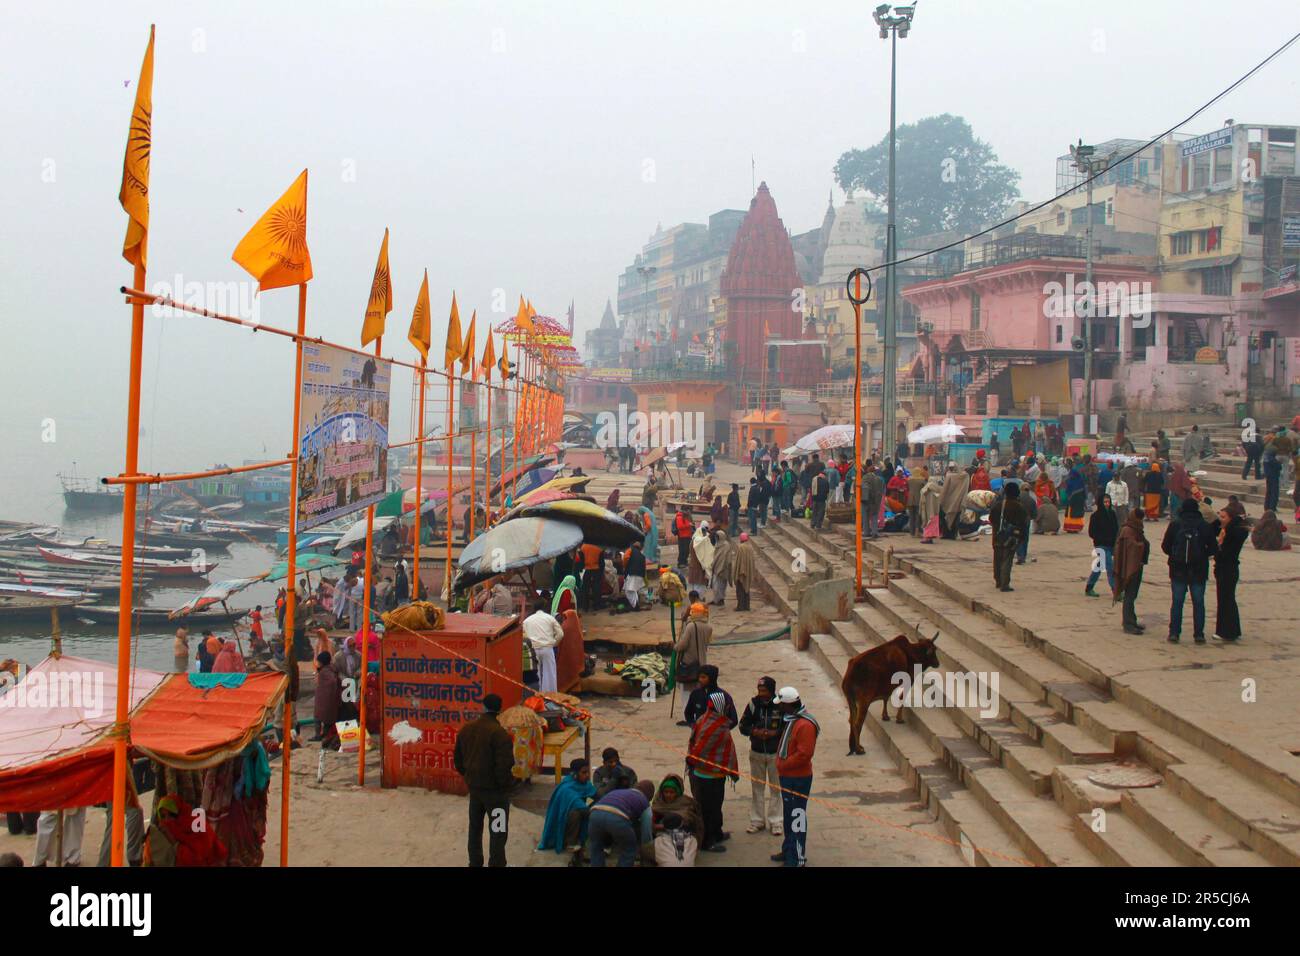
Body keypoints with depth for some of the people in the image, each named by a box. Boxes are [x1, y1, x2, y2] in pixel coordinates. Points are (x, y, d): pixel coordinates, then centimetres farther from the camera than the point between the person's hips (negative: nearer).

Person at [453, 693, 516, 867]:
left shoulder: (466, 729, 2)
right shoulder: (500, 734, -22)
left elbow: (457, 758, 12)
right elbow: (504, 766, -24)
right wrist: (507, 783, -6)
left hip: (474, 787, 7)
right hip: (495, 789, -7)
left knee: (475, 827, 20)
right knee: (498, 831, 3)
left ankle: (475, 862, 30)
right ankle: (496, 863, 3)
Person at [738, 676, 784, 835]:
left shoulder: (781, 705, -14)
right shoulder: (753, 704, -6)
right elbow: (743, 726, 1)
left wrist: (775, 733, -22)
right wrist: (754, 731, -18)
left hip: (775, 753, -2)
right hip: (756, 752, 2)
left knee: (775, 788, 6)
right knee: (757, 787, 12)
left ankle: (775, 822, 16)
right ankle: (757, 820, 23)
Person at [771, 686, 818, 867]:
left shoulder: (805, 725, -22)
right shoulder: (790, 719, 10)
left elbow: (804, 754, -27)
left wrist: (782, 765, -18)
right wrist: (781, 766, 10)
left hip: (798, 779, -10)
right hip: (787, 777, 10)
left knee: (797, 818, -2)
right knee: (788, 816, 20)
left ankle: (798, 858, 5)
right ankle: (788, 850, 34)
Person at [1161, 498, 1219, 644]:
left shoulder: (1174, 524, -4)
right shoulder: (1205, 526, -4)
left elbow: (1165, 546, -2)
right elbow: (1214, 549, -2)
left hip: (1178, 570, 0)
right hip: (1199, 572, 0)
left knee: (1177, 602, 7)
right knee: (1198, 603, 7)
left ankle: (1174, 633, 5)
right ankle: (1199, 634, 7)